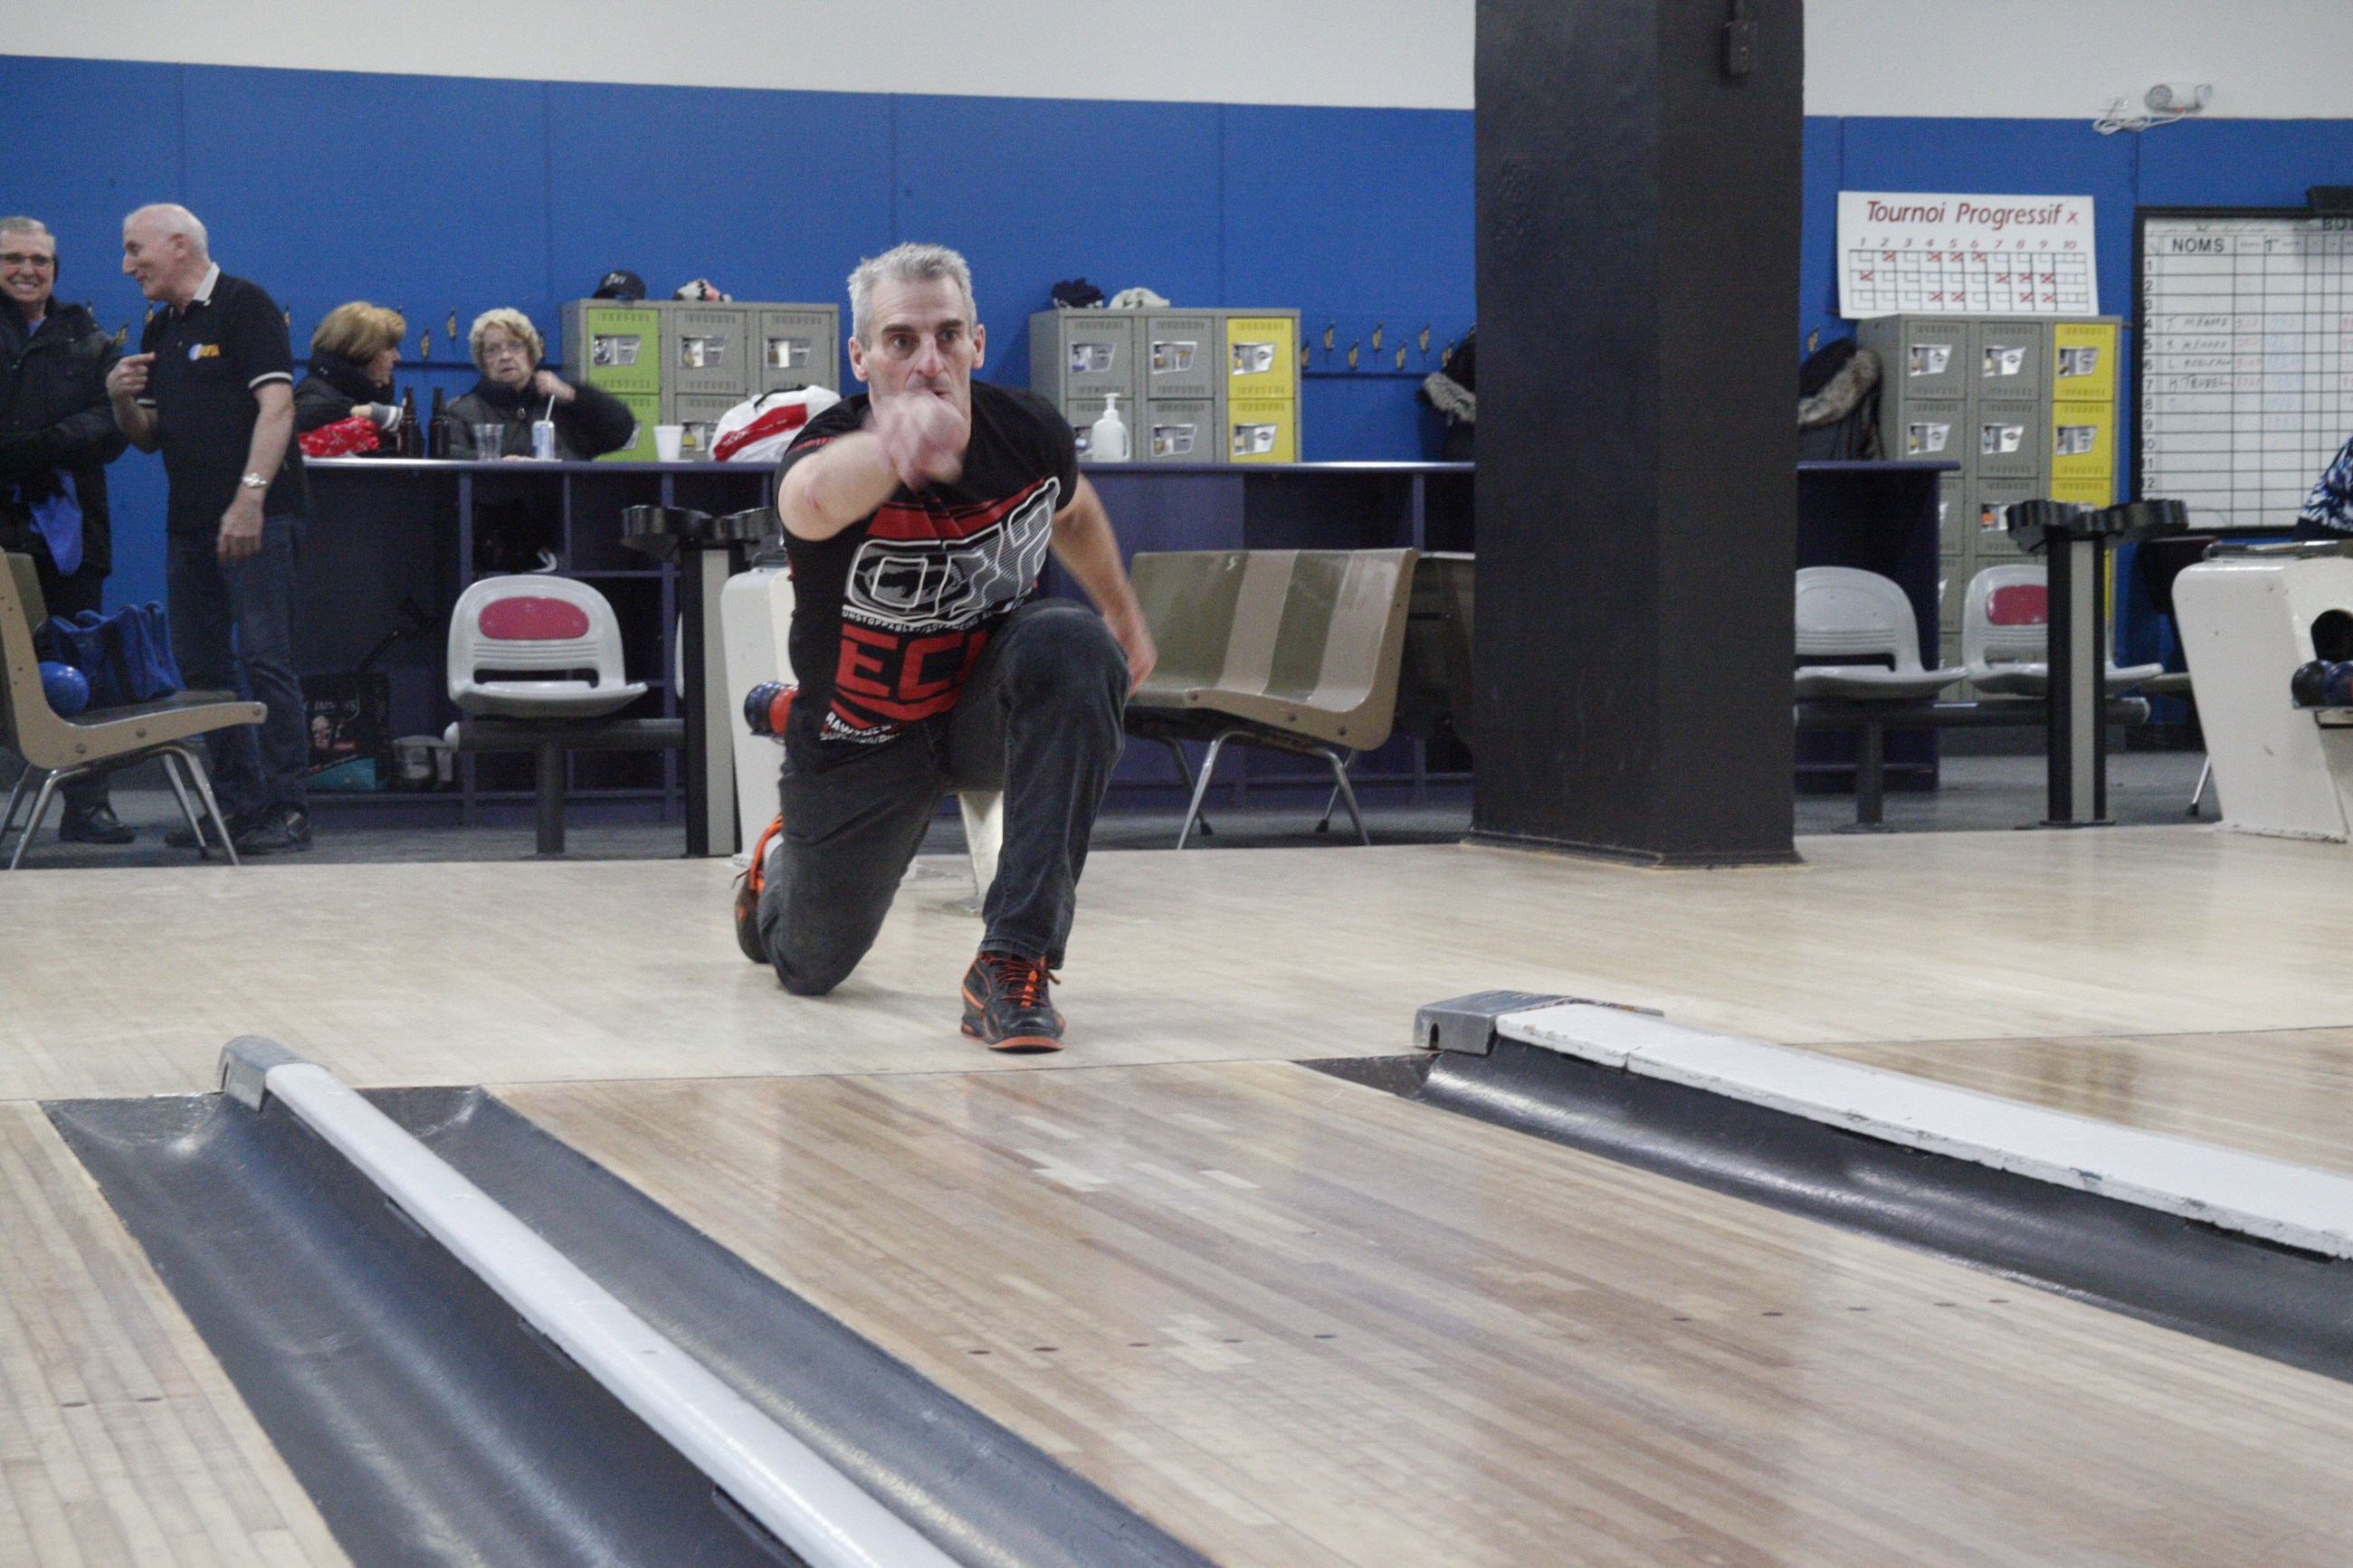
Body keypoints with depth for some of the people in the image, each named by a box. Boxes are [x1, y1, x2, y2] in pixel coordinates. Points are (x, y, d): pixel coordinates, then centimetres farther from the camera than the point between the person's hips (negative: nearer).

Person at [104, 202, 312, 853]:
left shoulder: (244, 306, -5)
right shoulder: (159, 331, 19)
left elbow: (276, 404, -14)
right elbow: (149, 437, 21)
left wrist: (250, 497, -23)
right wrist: (122, 399, -1)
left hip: (254, 516, -9)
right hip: (188, 519, 9)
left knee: (265, 658, -10)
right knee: (201, 663, 8)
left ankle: (286, 808, -9)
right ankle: (236, 800, 15)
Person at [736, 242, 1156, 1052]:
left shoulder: (1029, 432, -17)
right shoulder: (834, 446, -32)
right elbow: (815, 496, -61)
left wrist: (1123, 611, 22)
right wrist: (889, 447, -84)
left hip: (990, 702, 2)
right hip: (862, 739, -2)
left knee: (1075, 647, -32)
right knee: (810, 969, 14)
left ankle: (1014, 963, -30)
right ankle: (779, 867, 56)